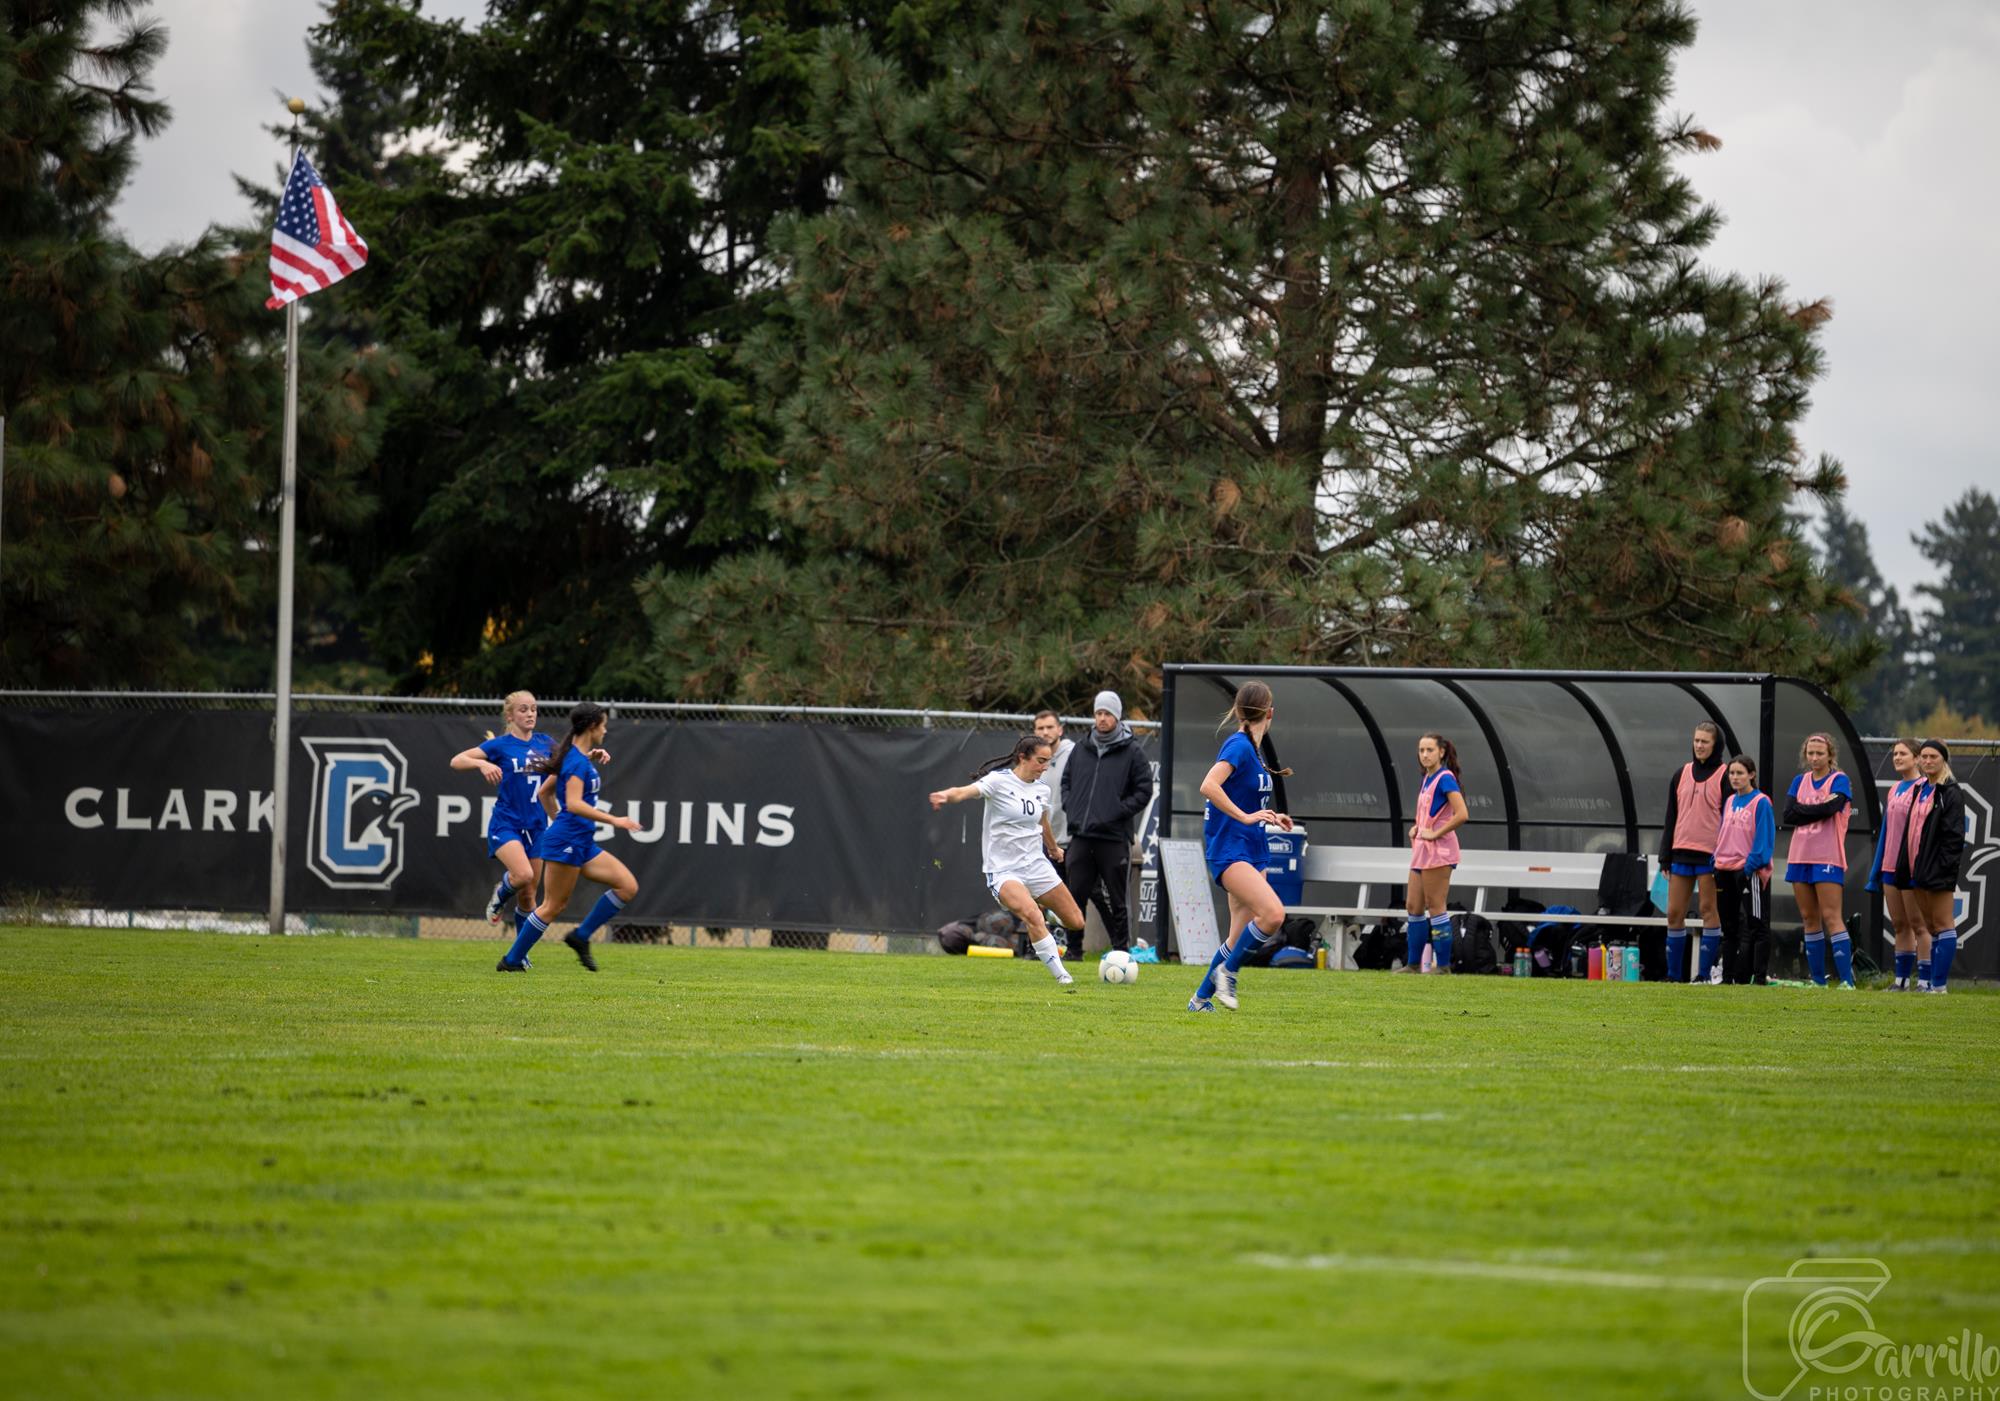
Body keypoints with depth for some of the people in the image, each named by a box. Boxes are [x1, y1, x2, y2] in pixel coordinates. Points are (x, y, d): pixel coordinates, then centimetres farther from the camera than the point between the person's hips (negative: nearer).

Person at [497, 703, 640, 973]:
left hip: (582, 844, 10)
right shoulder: (577, 761, -15)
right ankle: (512, 960, 6)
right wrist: (613, 820, -28)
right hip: (566, 841, -10)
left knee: (628, 887, 2)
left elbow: (544, 793, 24)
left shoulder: (576, 757, 14)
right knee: (553, 906, -4)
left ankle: (581, 936, 7)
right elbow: (574, 803, -27)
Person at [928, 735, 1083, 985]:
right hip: (1004, 869, -6)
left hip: (1036, 864, 6)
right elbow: (967, 791, -30)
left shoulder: (1041, 789, 6)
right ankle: (1060, 974, -19)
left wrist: (1053, 848, 43)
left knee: (1076, 922, 2)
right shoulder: (999, 781, -13)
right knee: (1032, 916, -30)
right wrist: (946, 795, -52)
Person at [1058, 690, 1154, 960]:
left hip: (1114, 838, -4)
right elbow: (1066, 782, 23)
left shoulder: (1132, 752, -1)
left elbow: (1144, 791, -3)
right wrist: (1071, 808, 6)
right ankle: (1074, 950, 12)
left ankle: (1121, 950, 6)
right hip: (1080, 836, 4)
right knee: (1074, 896, 3)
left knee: (1116, 901, -1)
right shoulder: (1081, 750, 13)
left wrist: (1117, 812, -10)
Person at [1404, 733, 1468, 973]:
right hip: (1422, 850, 9)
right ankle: (1413, 964, 16)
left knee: (1435, 907, -7)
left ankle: (1443, 965, -3)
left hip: (1438, 851, -9)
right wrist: (1417, 827, 11)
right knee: (1413, 906, 10)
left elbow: (1462, 814, -22)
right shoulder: (1427, 780, 15)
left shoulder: (1445, 778, -12)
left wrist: (1435, 833, -16)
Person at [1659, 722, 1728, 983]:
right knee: (1674, 913, 4)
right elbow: (1671, 817, 16)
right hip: (1682, 852, 5)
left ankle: (1705, 973, 0)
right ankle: (1674, 974, 9)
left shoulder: (1725, 776, -2)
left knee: (1709, 910, -3)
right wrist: (1665, 857, 11)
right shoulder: (1682, 774, 13)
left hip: (1710, 855, -5)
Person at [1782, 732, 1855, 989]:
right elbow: (1788, 815, 1)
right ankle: (1818, 980, 12)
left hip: (1827, 859, -6)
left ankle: (1847, 980, -16)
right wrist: (1817, 810, -8)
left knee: (1831, 917, -13)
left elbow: (1829, 808, -18)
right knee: (1809, 918, 7)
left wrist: (1802, 810, -6)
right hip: (1800, 857, 6)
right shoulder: (1799, 782, 14)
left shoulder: (1839, 780, -1)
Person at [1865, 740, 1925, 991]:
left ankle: (1925, 980, -4)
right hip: (1890, 867, 8)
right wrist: (1875, 871, 18)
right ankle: (1902, 980, 13)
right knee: (1899, 925, 9)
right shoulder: (1894, 791, 16)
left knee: (1917, 925, -6)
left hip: (1911, 867, -8)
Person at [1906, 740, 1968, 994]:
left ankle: (1939, 983, -7)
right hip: (1918, 869, 9)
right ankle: (1927, 982, 14)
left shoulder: (1950, 792, -9)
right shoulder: (1921, 790, 17)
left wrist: (1945, 866, -20)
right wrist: (1909, 867, 15)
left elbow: (1954, 835, -14)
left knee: (1942, 924, -6)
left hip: (1938, 869, -9)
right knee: (1928, 926, 11)